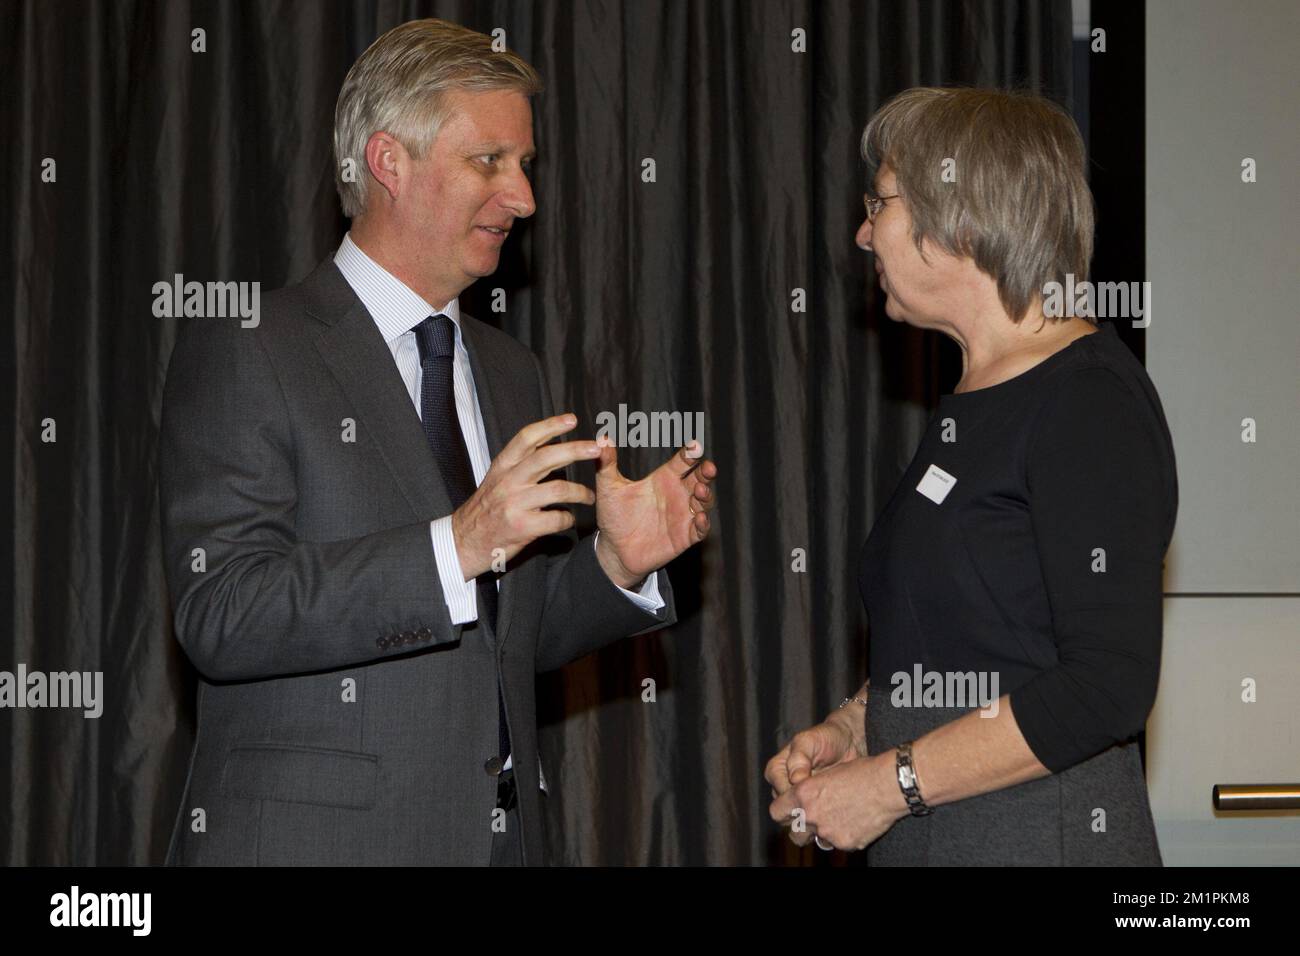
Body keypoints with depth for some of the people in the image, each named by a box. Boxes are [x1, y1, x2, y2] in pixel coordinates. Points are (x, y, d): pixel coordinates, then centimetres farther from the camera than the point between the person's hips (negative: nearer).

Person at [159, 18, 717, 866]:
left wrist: (617, 563, -3)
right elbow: (220, 616, -18)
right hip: (308, 837, -6)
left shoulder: (512, 373, 14)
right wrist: (456, 545, -25)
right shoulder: (242, 358, -7)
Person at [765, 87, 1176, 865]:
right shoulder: (973, 401, 12)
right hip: (920, 833, 8)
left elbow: (1110, 685, -22)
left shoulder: (1090, 400, -14)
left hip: (1044, 838, -8)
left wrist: (893, 782, -19)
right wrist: (851, 729, 4)